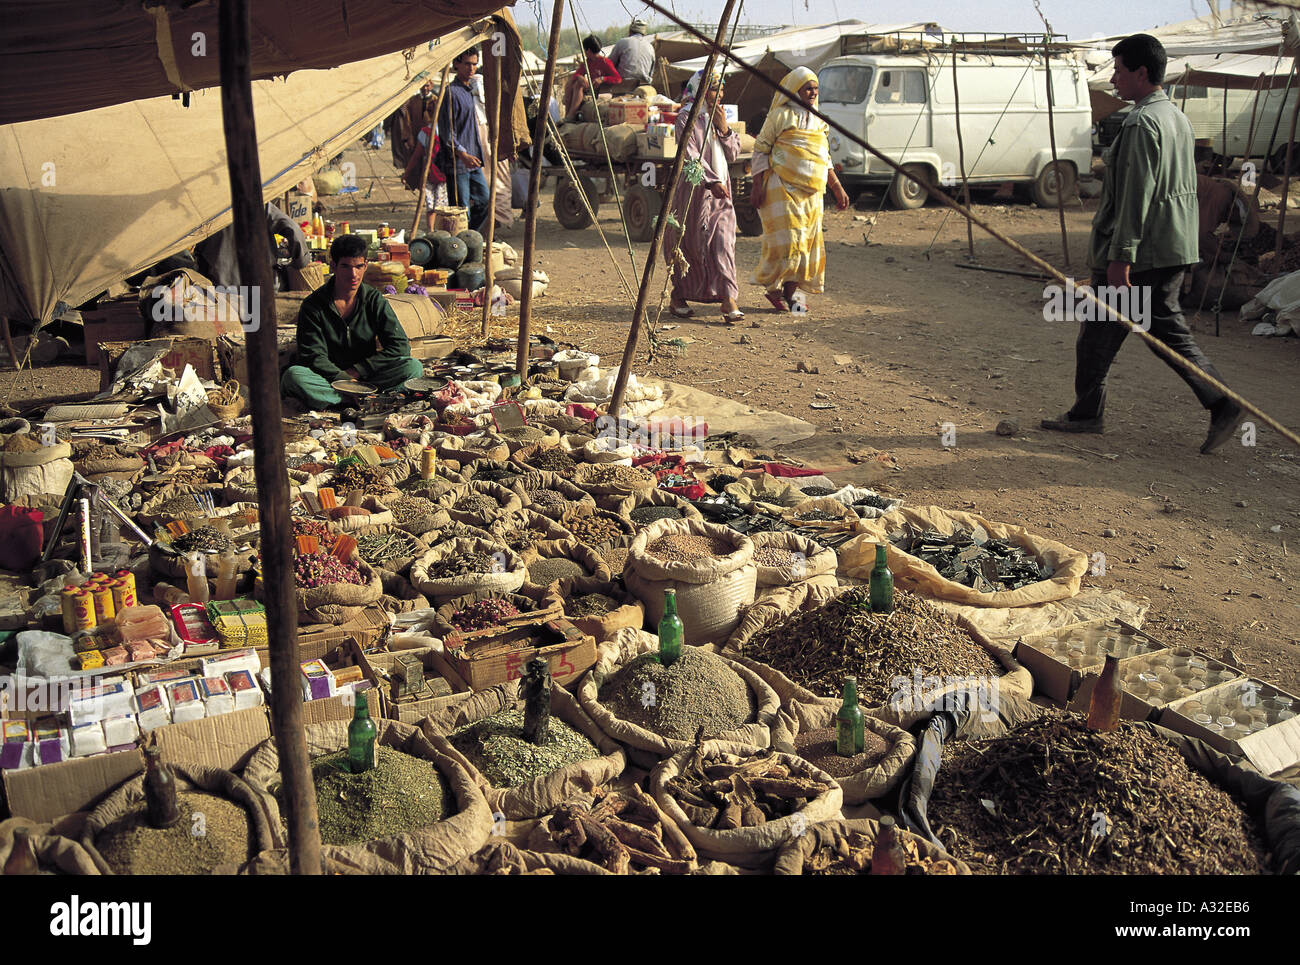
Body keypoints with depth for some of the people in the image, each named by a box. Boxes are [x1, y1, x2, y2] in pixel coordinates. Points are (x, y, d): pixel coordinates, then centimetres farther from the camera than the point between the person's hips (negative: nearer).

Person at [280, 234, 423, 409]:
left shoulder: (375, 300, 2)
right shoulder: (312, 305, -3)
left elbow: (401, 346, -6)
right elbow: (313, 356, -11)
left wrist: (357, 370, -14)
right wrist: (343, 378, -29)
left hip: (366, 376, 2)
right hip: (329, 379, -1)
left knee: (413, 367, -22)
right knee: (293, 376, -33)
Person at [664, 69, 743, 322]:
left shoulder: (719, 117, 14)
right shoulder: (686, 117, -6)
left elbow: (733, 154, 10)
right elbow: (691, 155, -17)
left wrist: (723, 127, -4)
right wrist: (712, 181, -26)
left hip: (720, 190, 5)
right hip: (694, 188, -5)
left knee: (723, 242, -6)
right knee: (689, 243, 2)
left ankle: (728, 299, -11)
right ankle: (678, 297, 16)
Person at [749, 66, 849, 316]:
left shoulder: (818, 121, 17)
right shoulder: (780, 115, -3)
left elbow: (825, 159, 23)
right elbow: (760, 150, -3)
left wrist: (837, 188, 16)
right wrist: (757, 186, -12)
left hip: (810, 193, 7)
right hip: (782, 188, -6)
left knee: (808, 240, 4)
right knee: (786, 239, -10)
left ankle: (791, 291, 12)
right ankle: (772, 286, 8)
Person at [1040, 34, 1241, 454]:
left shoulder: (1141, 124, -16)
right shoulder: (1177, 117, 15)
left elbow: (1136, 196, -22)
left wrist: (1121, 257, -23)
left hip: (1140, 253, -9)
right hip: (1174, 249, 9)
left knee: (1098, 333, 4)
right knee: (1167, 328, 13)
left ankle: (1086, 413, 16)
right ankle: (1222, 403, 6)